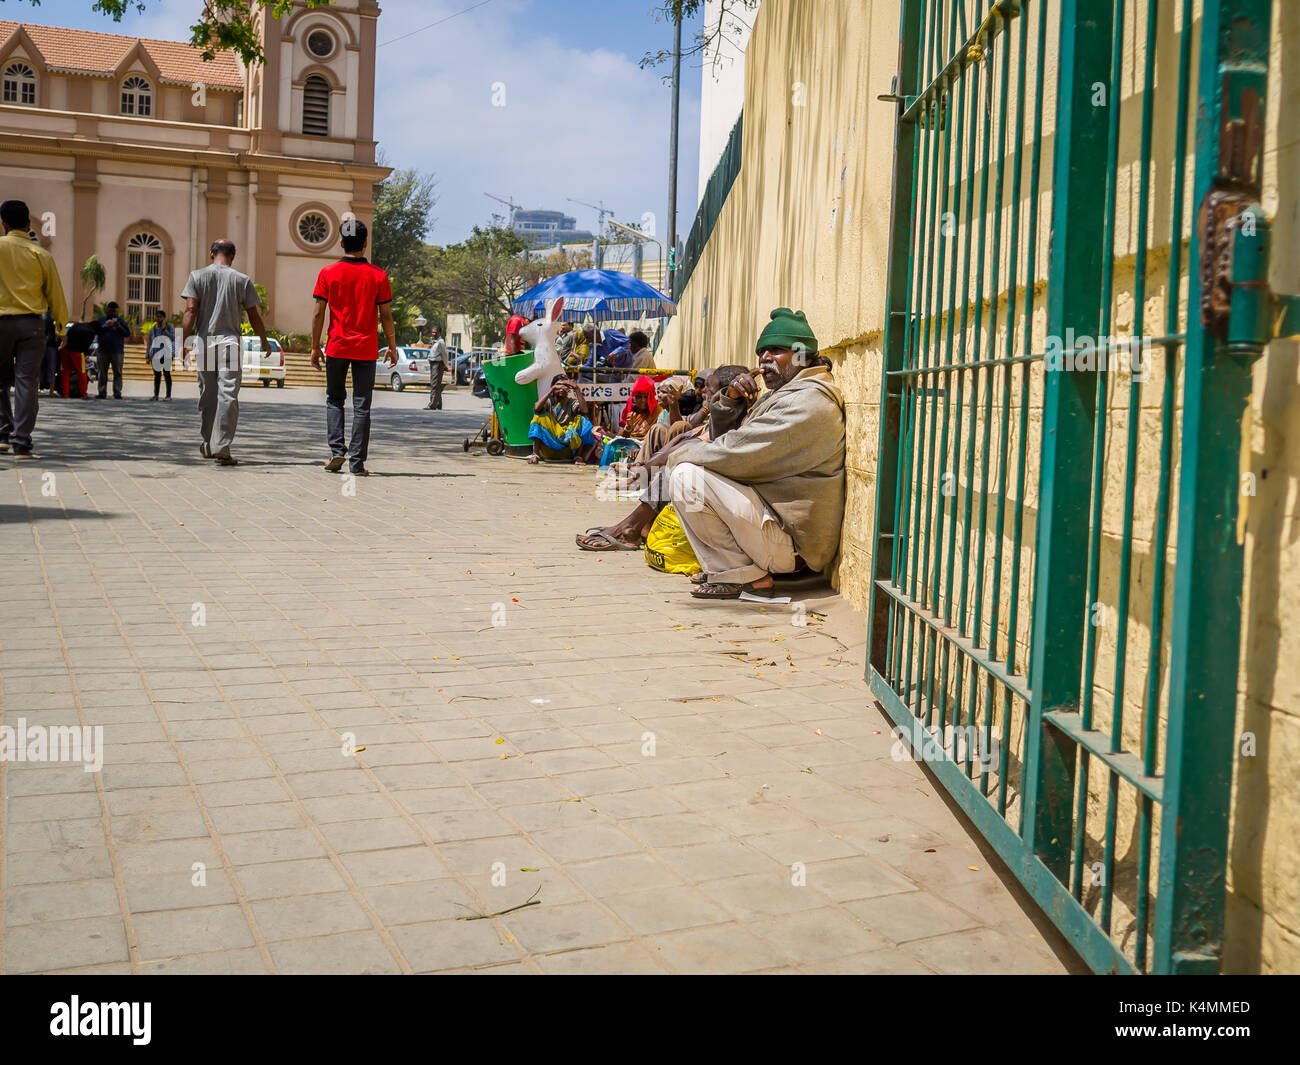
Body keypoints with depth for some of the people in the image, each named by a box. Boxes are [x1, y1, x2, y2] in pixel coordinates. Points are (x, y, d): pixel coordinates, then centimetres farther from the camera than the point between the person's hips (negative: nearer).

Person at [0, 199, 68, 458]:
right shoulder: (41, 254, -1)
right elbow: (55, 294, 3)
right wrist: (61, 325, 16)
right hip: (31, 323, 0)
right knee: (26, 382, -1)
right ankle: (22, 443, -5)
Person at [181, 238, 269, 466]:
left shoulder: (197, 276, 5)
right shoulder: (242, 280, 3)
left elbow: (190, 311, -5)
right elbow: (254, 316, 5)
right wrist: (264, 341, 19)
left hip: (204, 341, 2)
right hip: (230, 343, -2)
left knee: (207, 396, 12)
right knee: (228, 396, -4)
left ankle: (207, 445, 22)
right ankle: (222, 447, -12)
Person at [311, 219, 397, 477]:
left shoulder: (327, 273, -2)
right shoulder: (378, 275, -3)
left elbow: (319, 313, -1)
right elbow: (386, 315, -1)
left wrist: (315, 347, 7)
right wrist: (392, 347, 8)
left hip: (337, 348, 0)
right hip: (366, 349, 0)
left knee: (334, 400, 15)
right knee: (361, 405, 2)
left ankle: (337, 452, 2)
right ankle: (357, 462, 2)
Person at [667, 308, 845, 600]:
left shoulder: (807, 403, -18)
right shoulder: (778, 395, 17)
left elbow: (735, 454, -23)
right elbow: (721, 435, 21)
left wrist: (680, 453, -7)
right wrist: (731, 398, 1)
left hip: (791, 540, -11)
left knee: (686, 476, -22)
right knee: (685, 467, 17)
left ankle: (744, 577, -11)